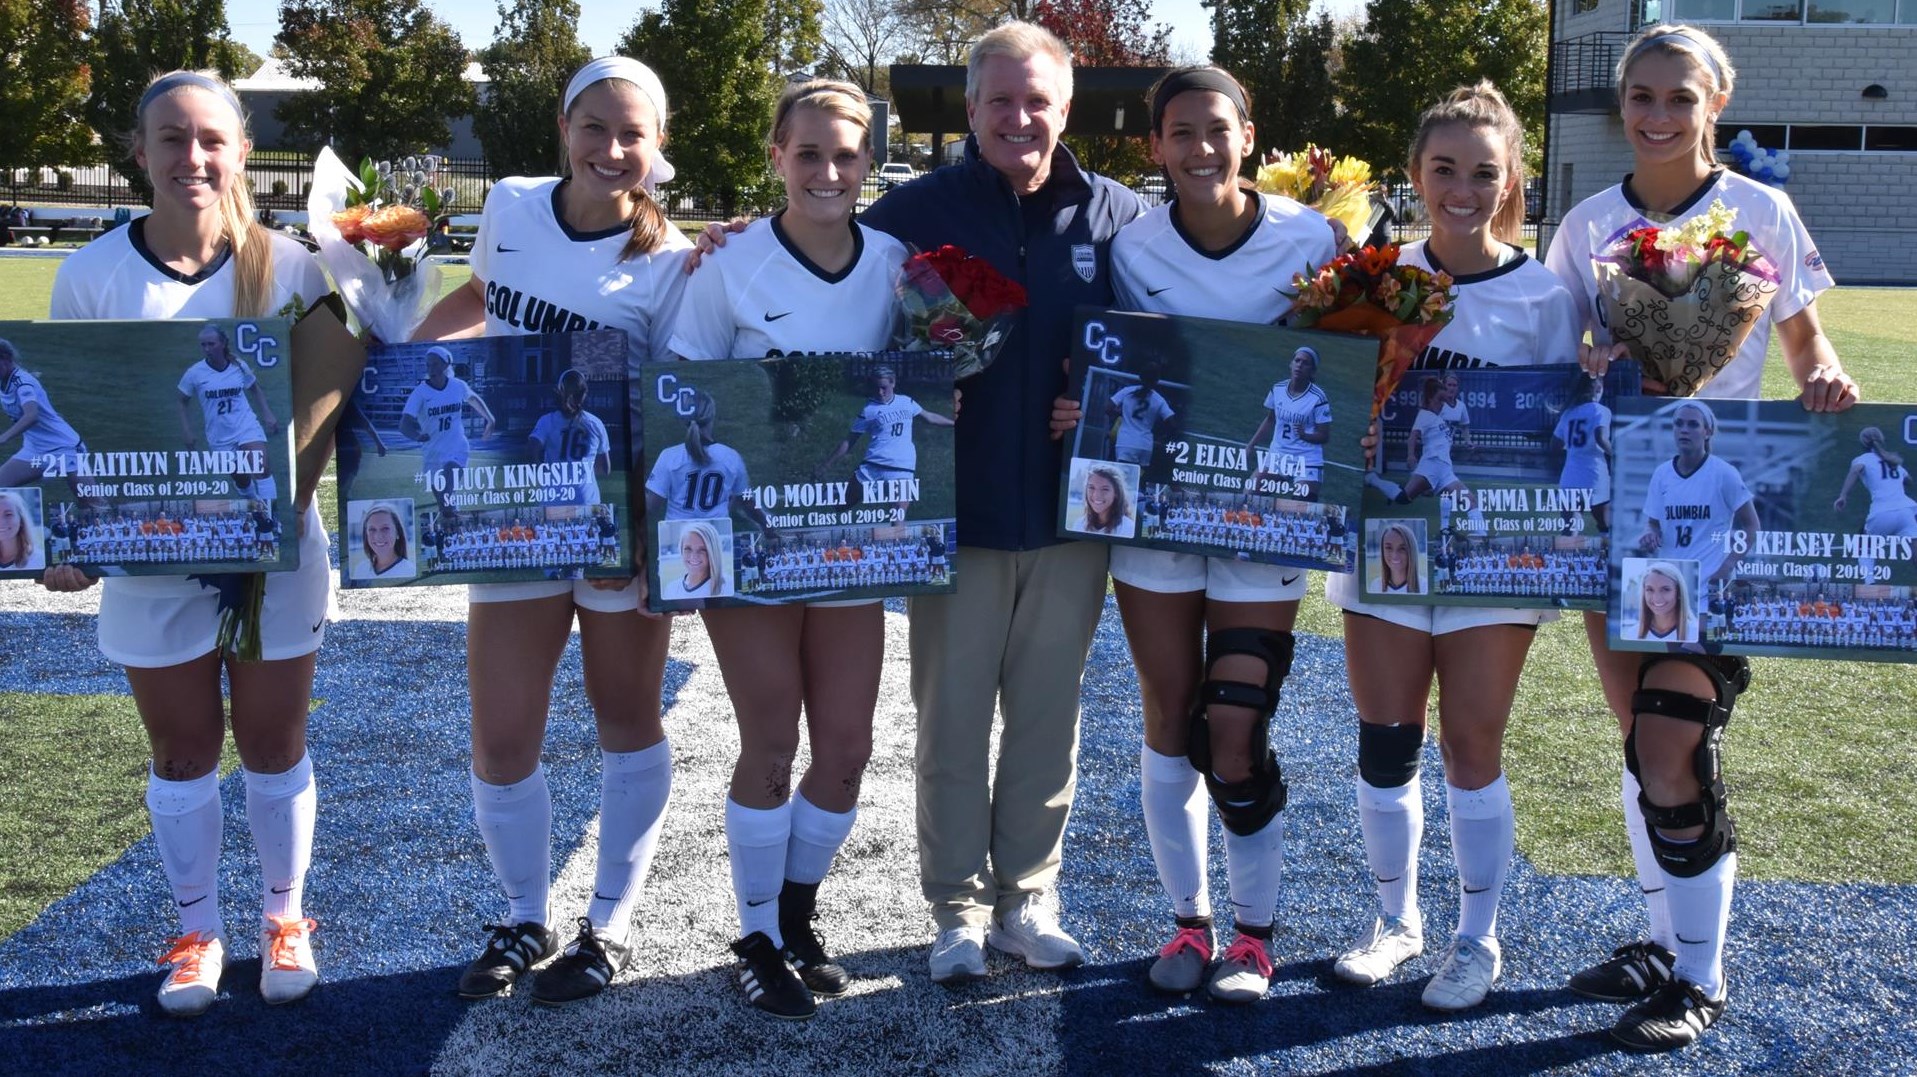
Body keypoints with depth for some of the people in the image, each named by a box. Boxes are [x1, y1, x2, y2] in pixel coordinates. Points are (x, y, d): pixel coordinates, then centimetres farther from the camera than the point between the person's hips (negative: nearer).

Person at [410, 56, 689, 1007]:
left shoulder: (669, 263, -11)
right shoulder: (510, 207, 0)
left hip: (622, 519, -3)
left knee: (626, 721, 13)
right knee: (501, 743, 4)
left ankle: (611, 923, 30)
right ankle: (525, 919, 28)